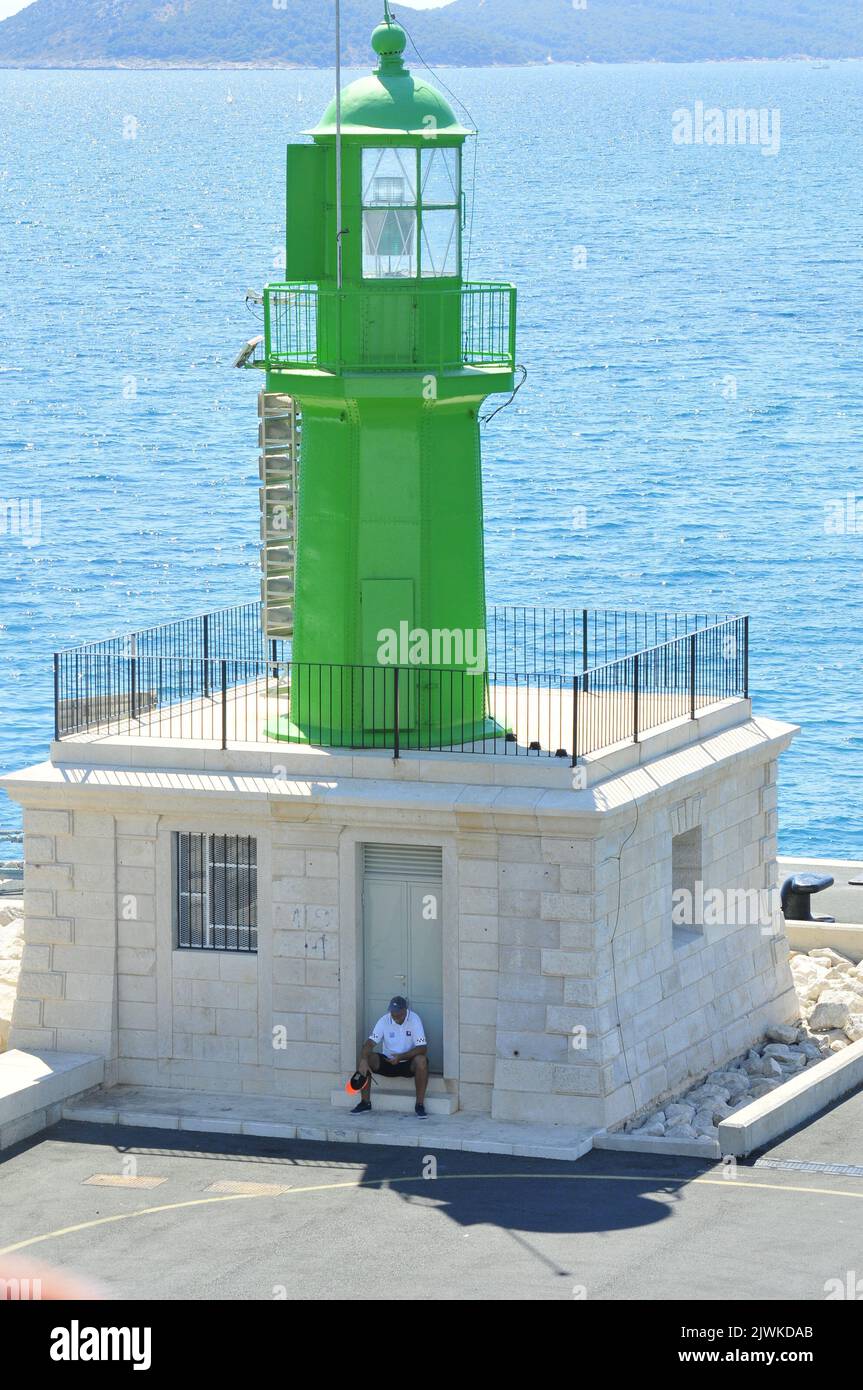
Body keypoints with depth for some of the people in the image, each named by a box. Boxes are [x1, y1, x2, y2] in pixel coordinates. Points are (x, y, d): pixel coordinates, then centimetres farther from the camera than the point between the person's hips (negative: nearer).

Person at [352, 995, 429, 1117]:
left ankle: (420, 1104, -24)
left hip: (408, 1063, -3)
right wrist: (364, 1060, -36)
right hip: (387, 1061, 3)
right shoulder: (384, 1021, -9)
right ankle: (365, 1102, -10)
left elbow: (422, 1048, -21)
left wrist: (401, 1057, -32)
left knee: (421, 1061, -35)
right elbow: (370, 1043, -16)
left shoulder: (414, 1020, -16)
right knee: (362, 1059, -20)